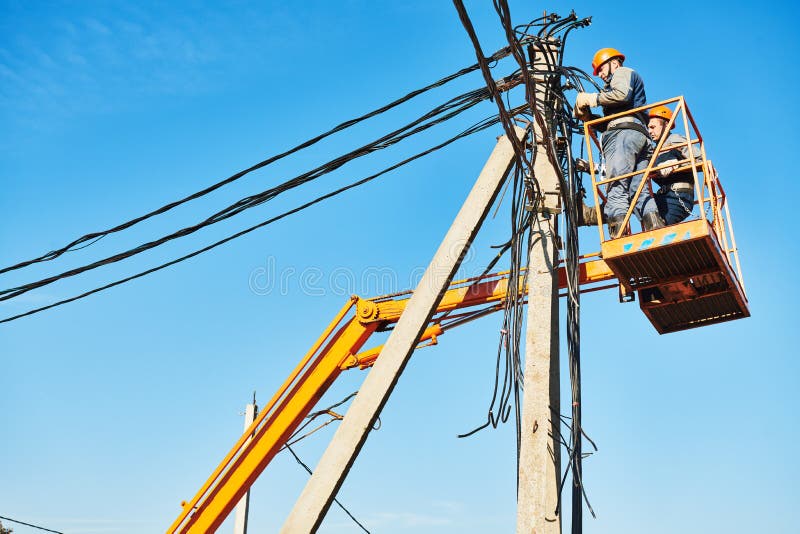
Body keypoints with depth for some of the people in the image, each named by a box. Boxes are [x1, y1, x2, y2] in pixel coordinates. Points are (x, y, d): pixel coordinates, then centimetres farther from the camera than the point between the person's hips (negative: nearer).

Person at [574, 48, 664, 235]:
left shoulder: (623, 72, 17)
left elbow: (621, 94, -10)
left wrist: (594, 98, 2)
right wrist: (586, 114, 21)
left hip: (623, 132, -9)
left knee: (616, 187, -21)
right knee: (639, 190, -4)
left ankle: (618, 236, -35)